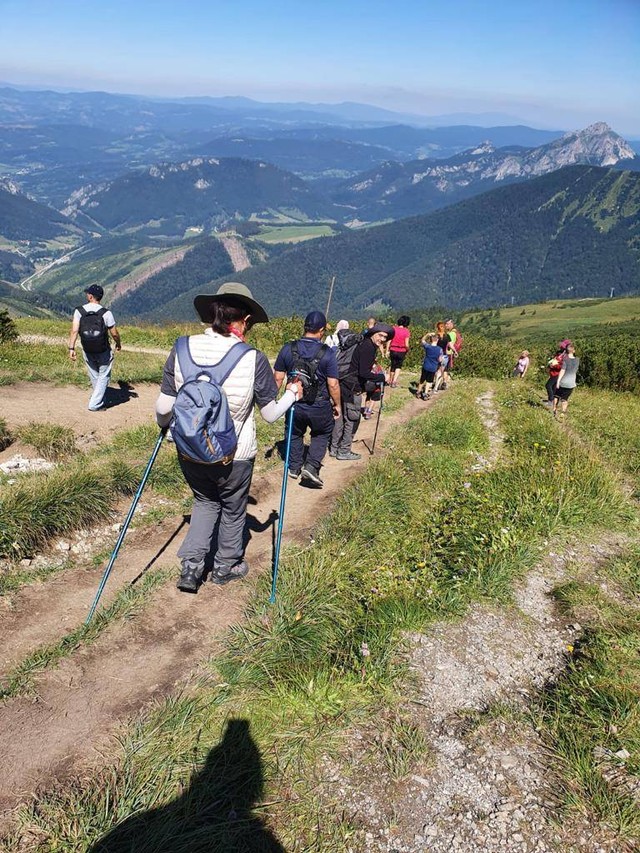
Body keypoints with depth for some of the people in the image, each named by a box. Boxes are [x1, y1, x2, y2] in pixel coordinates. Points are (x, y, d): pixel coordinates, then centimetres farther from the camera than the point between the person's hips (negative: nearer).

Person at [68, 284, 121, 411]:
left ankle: (98, 397, 38)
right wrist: (118, 344, 10)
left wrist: (71, 348, -16)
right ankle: (95, 404, 5)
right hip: (103, 352, -3)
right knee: (104, 376, 10)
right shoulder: (106, 313, -14)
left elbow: (74, 331, -17)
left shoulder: (79, 311, -9)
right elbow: (114, 333, -9)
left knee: (94, 376, 21)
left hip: (87, 352, 3)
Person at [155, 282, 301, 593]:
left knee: (205, 501, 29)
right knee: (232, 509, 23)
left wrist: (165, 425, 19)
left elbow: (163, 407, -4)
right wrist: (292, 394, 13)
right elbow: (270, 414, -6)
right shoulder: (253, 359, -18)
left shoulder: (182, 349, -11)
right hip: (234, 456, -2)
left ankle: (191, 566, 21)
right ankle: (226, 566, 42)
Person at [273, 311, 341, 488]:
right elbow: (333, 384, -14)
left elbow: (278, 378, -2)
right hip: (319, 407, -2)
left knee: (295, 434, 26)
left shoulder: (288, 349, -7)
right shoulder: (327, 353, -15)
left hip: (294, 405, 2)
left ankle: (294, 467, 35)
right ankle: (312, 467, 9)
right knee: (322, 434, 22)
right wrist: (337, 404, 2)